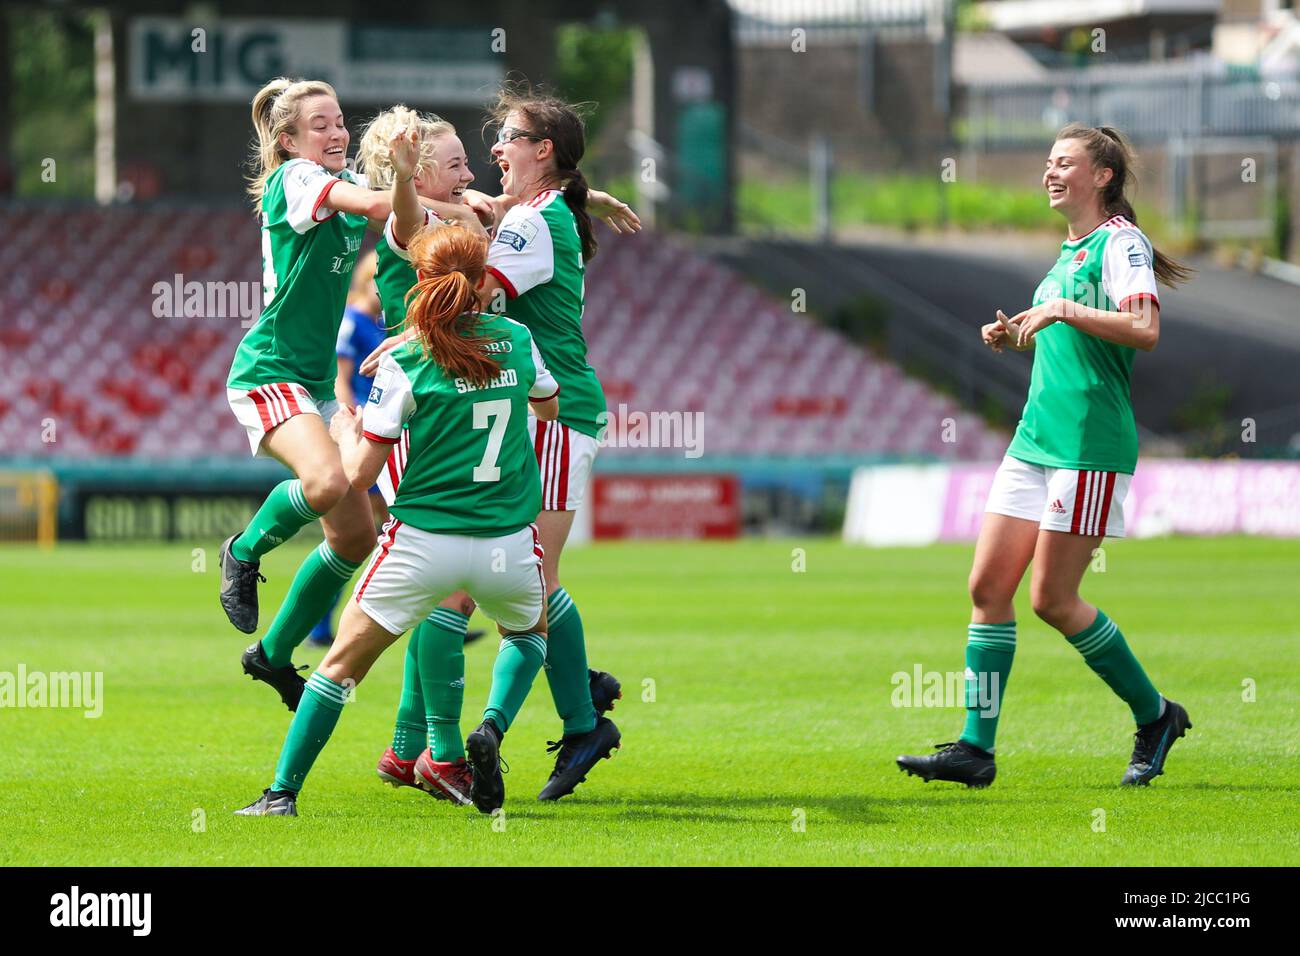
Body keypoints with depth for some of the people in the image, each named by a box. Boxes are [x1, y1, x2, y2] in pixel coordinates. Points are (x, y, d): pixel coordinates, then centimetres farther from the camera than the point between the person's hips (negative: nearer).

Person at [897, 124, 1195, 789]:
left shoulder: (1120, 242, -8)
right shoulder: (1067, 252, 19)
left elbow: (1144, 330, -22)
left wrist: (1061, 311, -21)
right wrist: (1017, 334, 13)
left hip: (1091, 446, -9)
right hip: (1034, 438, 9)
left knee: (1052, 599, -7)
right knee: (988, 586, 0)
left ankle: (1154, 715, 11)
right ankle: (975, 748, 1)